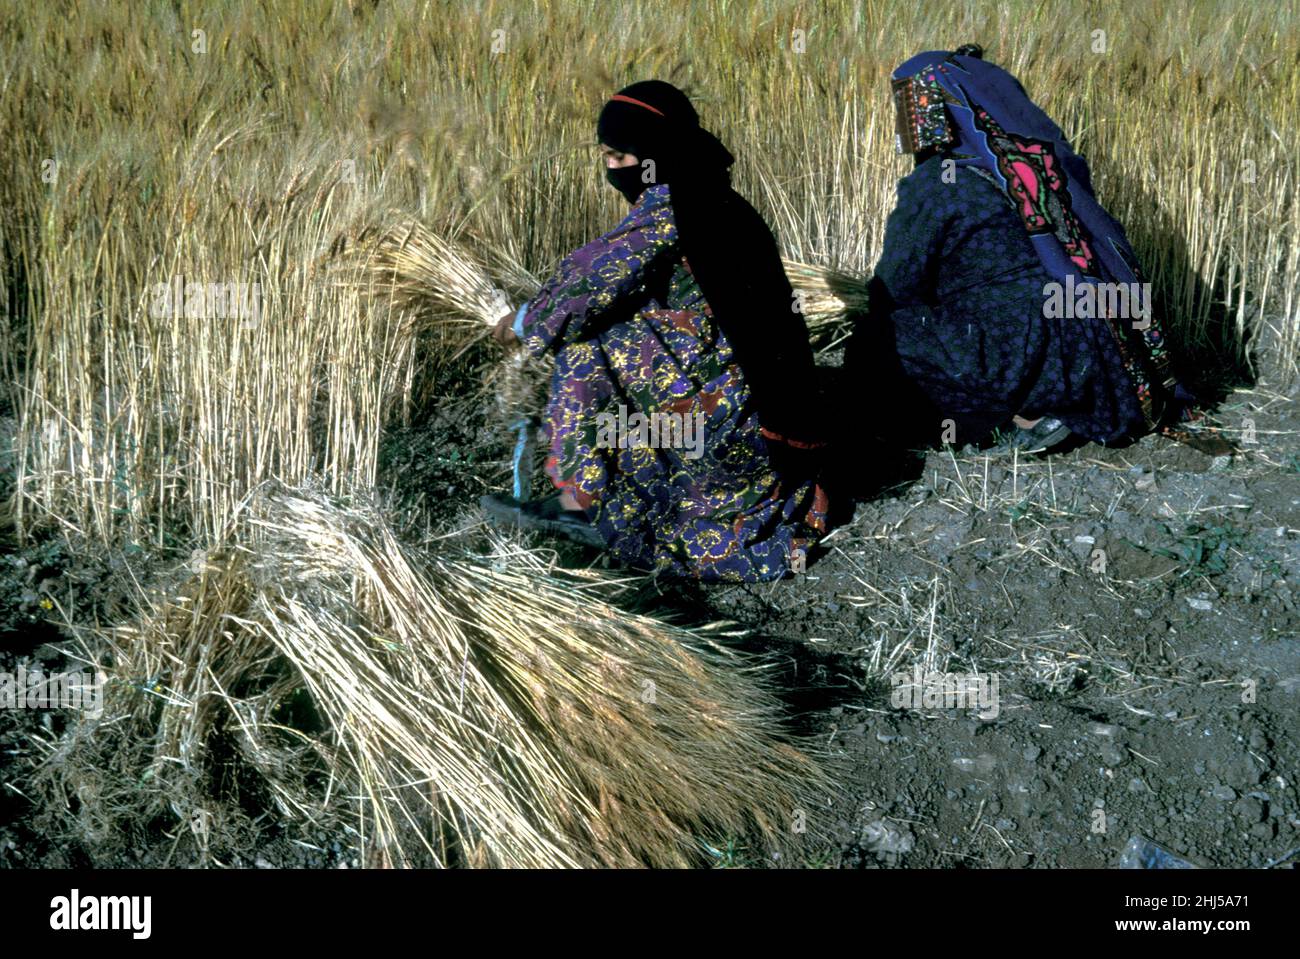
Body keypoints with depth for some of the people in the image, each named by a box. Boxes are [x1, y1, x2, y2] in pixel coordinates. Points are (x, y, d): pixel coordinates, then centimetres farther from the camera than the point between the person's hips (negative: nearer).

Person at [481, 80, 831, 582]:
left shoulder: (668, 207, -13)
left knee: (589, 340, -3)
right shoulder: (714, 202, 12)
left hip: (722, 417, -8)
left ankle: (582, 500, 0)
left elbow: (595, 277, -9)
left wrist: (524, 322, 8)